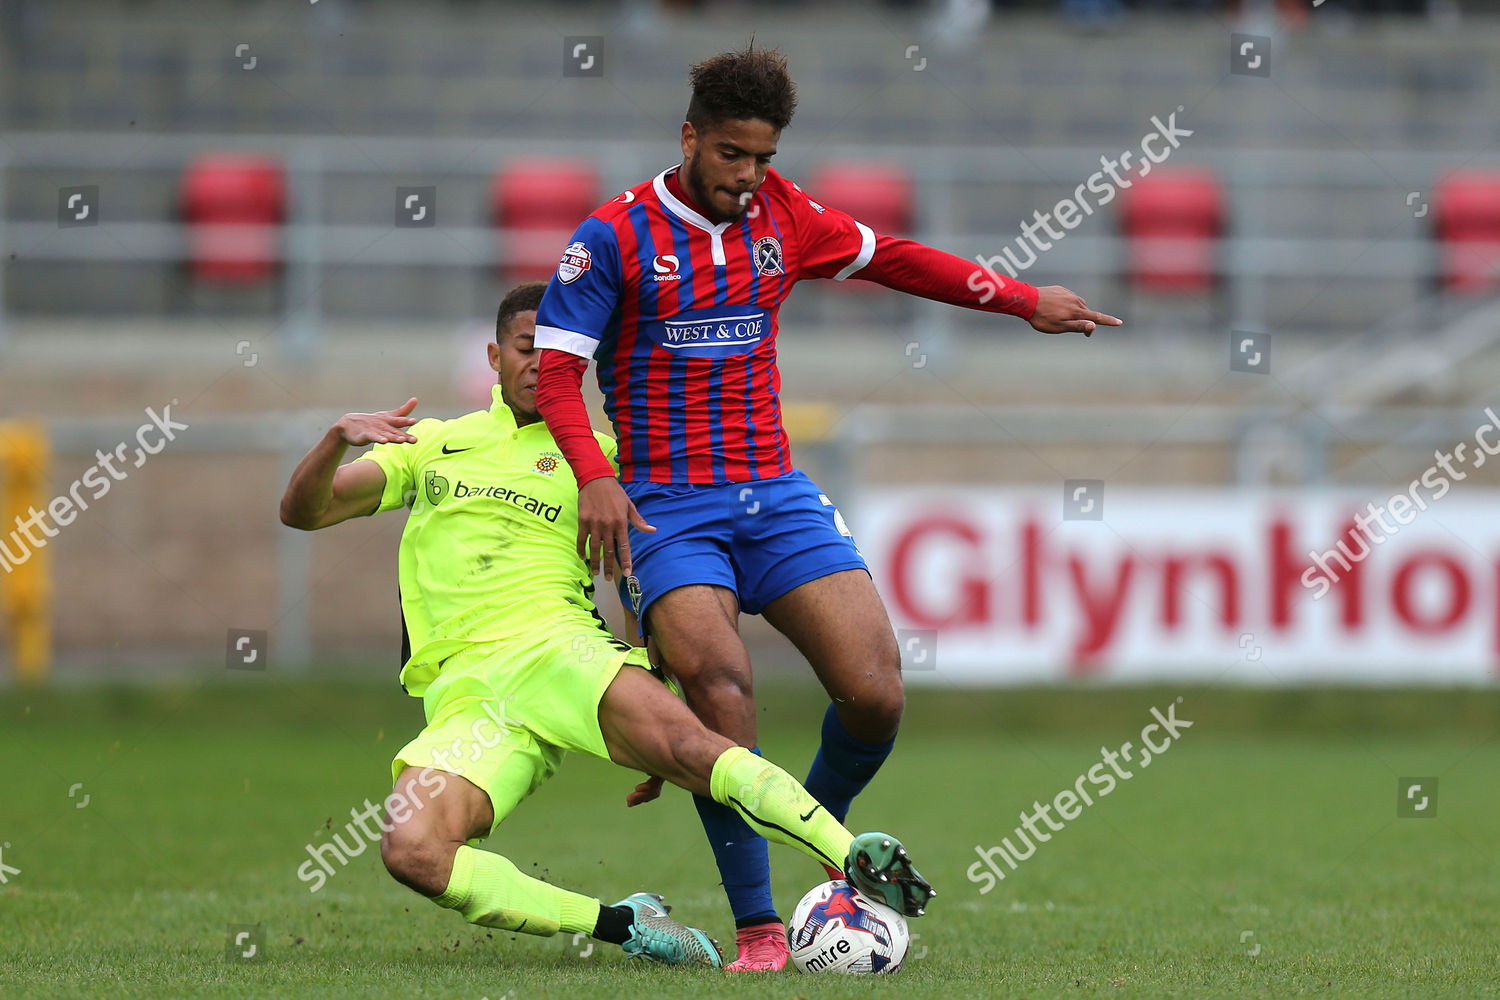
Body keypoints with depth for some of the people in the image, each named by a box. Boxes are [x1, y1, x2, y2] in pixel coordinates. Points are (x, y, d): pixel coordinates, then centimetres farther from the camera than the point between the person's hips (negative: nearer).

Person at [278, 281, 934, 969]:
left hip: (558, 647, -1)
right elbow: (303, 511, 16)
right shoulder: (433, 442, 23)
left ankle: (855, 860, -46)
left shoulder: (596, 456, 20)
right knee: (410, 850, -29)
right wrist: (339, 438, -5)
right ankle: (619, 925, -20)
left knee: (685, 745, -34)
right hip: (463, 693, 1)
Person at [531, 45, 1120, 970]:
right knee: (719, 683, -27)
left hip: (777, 495, 4)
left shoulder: (782, 217, 9)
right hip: (667, 505, -4)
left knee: (875, 692, -12)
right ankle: (758, 928, -18)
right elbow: (553, 370, -7)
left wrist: (1025, 301, 23)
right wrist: (594, 476, -22)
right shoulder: (616, 235, -4)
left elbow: (892, 259, 23)